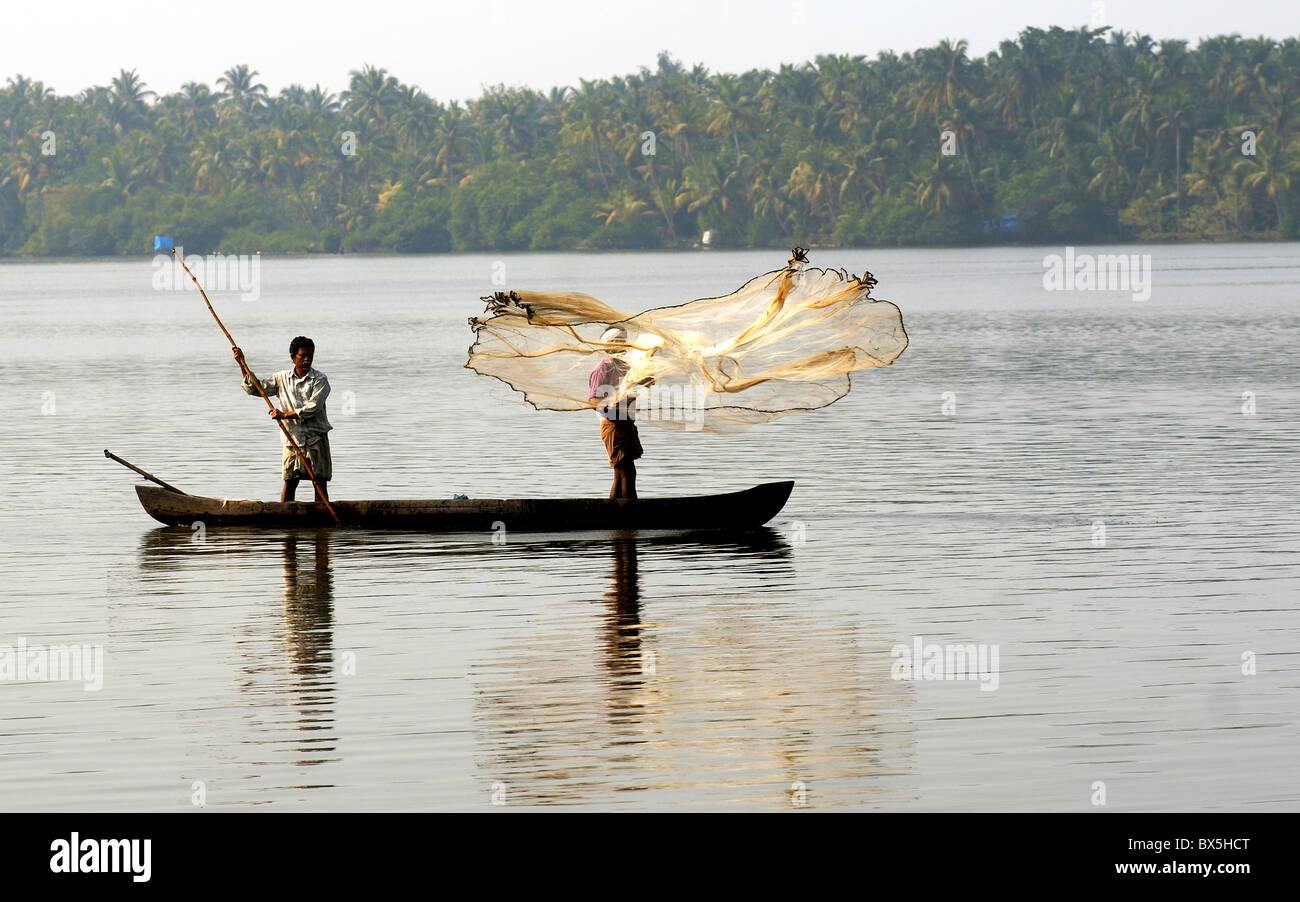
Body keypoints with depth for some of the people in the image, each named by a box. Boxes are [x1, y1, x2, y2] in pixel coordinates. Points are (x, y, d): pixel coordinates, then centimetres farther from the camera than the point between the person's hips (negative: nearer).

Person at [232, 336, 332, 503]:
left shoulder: (319, 380, -3)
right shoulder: (282, 378, 9)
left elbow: (312, 408, -14)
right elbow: (255, 388, 11)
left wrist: (285, 415, -18)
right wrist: (242, 364, 2)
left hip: (316, 437, -3)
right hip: (292, 437, 3)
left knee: (320, 483, -3)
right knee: (289, 482, 0)